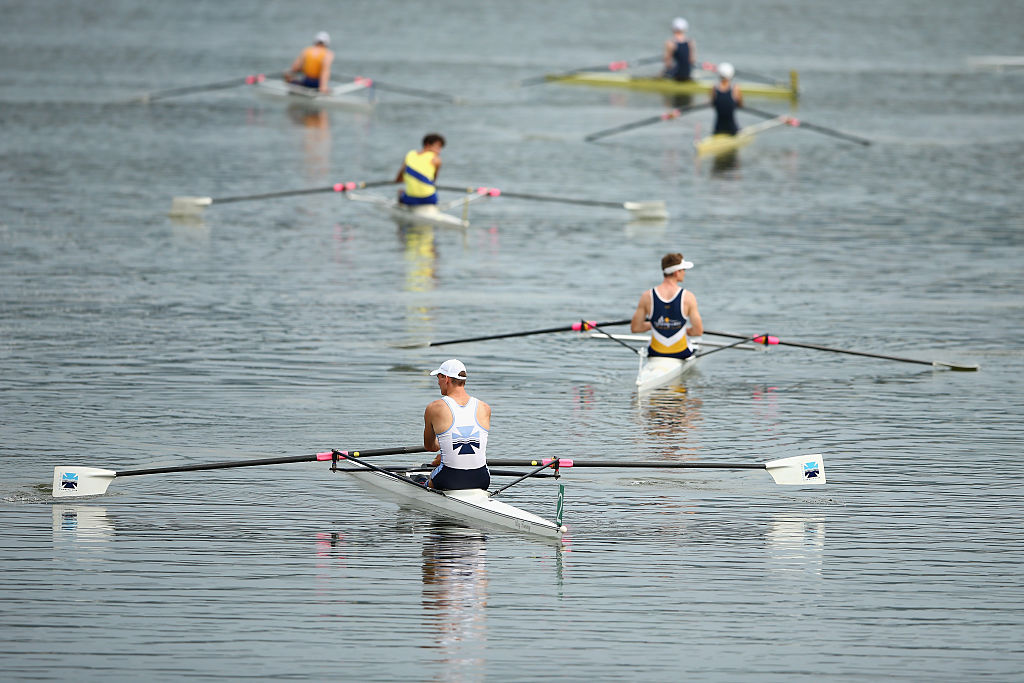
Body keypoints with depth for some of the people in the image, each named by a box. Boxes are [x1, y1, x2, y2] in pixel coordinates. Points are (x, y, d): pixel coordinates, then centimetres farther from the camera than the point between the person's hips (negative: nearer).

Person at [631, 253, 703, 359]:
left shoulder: (647, 296, -12)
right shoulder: (687, 297, -16)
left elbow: (634, 328, -6)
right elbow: (698, 331, -14)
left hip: (655, 353, 1)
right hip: (682, 354, -1)